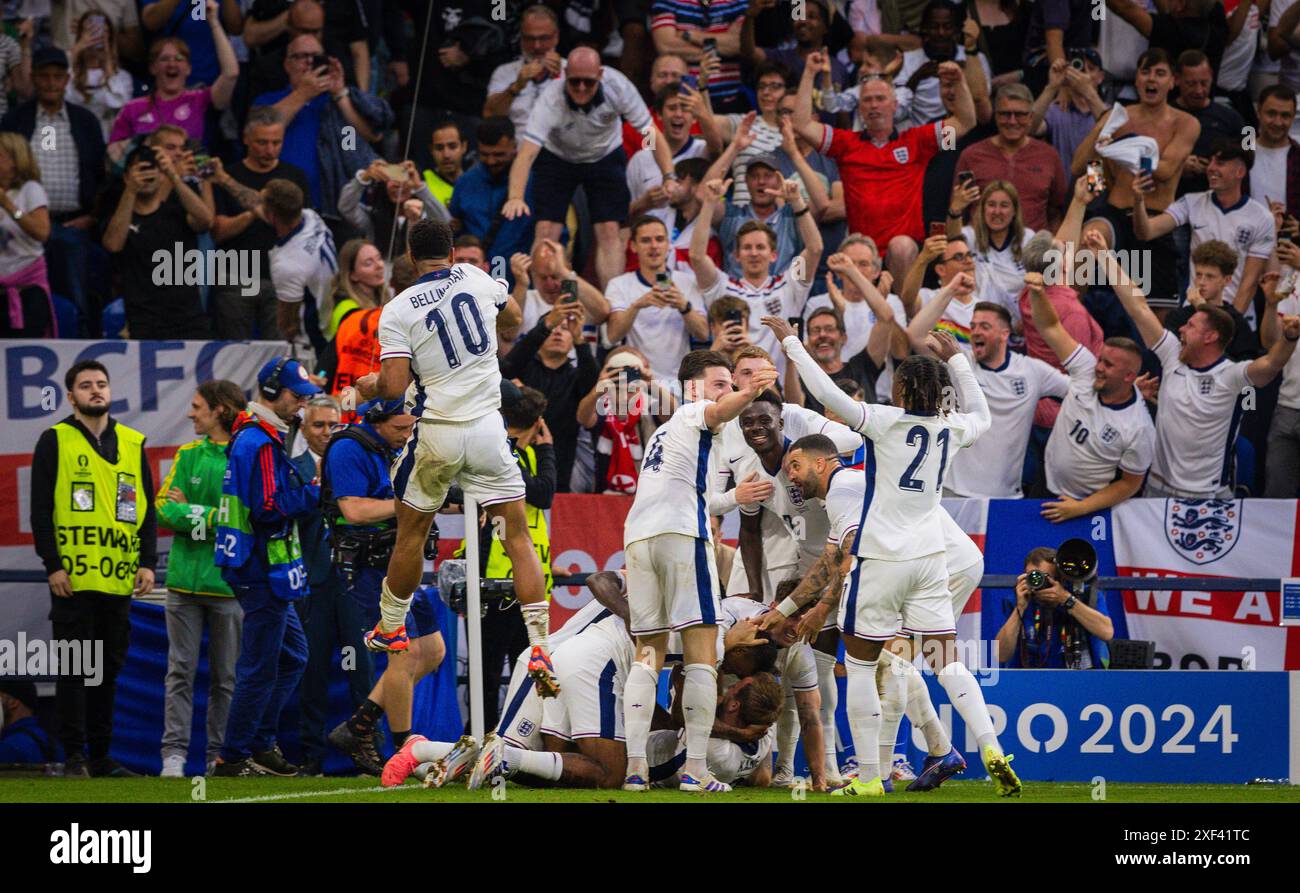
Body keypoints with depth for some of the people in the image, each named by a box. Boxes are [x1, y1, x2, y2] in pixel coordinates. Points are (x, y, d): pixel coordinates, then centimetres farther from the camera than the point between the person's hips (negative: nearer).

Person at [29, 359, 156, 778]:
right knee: (74, 667, -3)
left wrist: (147, 562, 3)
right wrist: (52, 564, -10)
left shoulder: (133, 444, 13)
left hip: (119, 579, 4)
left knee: (109, 667, 8)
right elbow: (41, 508, -2)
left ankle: (102, 755, 14)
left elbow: (146, 508, 14)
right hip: (72, 578, -4)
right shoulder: (55, 441, 2)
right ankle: (74, 755, 1)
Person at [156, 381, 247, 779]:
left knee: (226, 675, 3)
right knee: (181, 670, 0)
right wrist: (212, 519, -11)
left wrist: (191, 513, -9)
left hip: (228, 582, -3)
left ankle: (220, 754, 8)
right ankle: (174, 751, -1)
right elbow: (163, 508, 3)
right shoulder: (187, 455, 12)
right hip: (184, 578, 3)